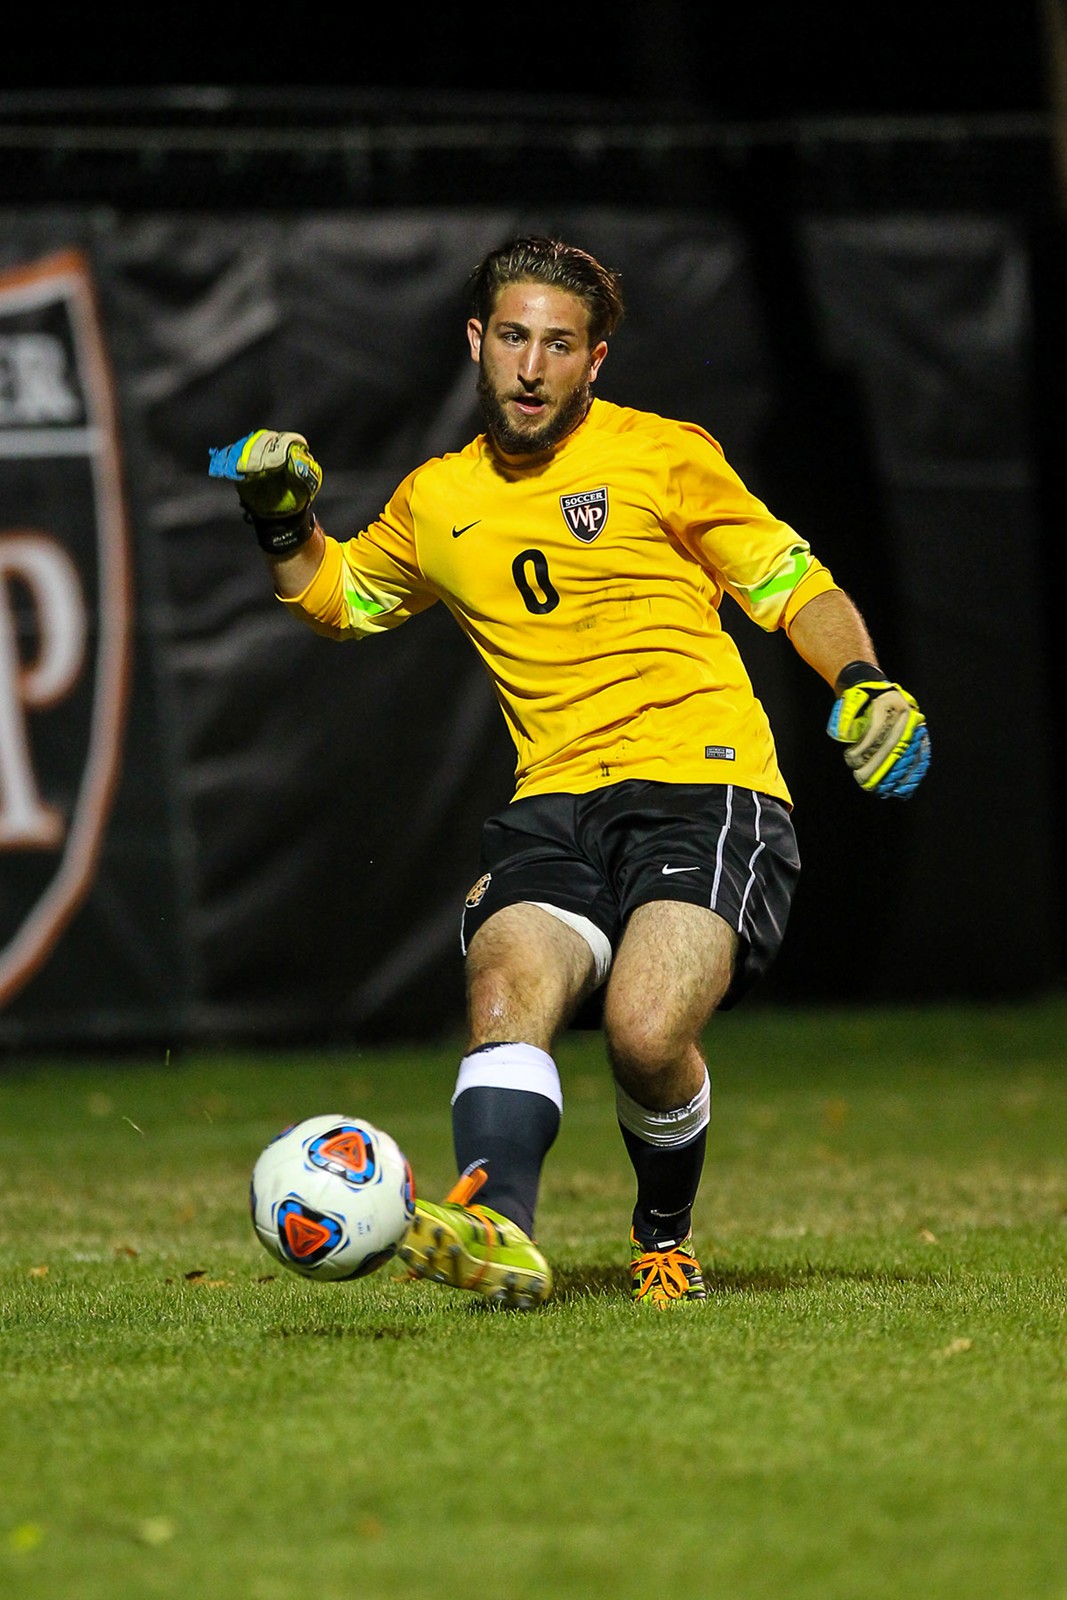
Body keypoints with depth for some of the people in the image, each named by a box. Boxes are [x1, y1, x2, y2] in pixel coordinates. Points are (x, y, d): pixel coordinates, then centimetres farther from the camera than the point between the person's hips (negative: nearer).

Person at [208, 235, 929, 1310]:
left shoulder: (663, 457, 5)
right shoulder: (436, 502, 17)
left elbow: (792, 584, 8)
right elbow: (337, 600, 36)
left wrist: (863, 686, -9)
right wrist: (284, 526, 17)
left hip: (704, 783, -4)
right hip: (553, 805, 4)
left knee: (647, 1031, -27)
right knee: (507, 988, -28)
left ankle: (665, 1237, 2)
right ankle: (496, 1225, -50)